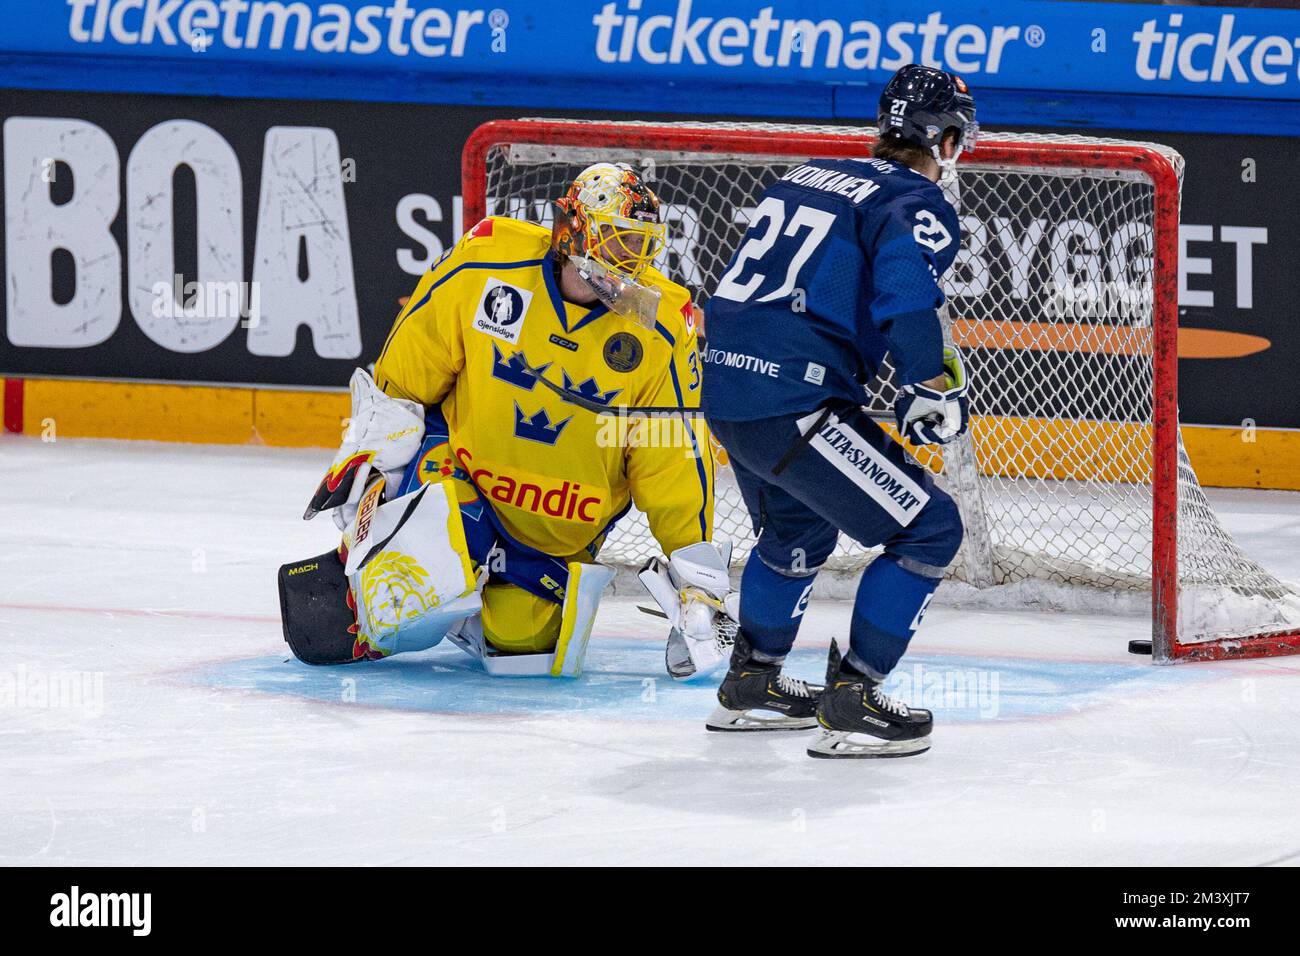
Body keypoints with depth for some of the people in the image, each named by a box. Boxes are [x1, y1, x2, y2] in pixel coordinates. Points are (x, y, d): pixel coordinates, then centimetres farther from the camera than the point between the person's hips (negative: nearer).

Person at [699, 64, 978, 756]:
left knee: (800, 529, 33)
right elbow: (904, 290, -24)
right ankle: (850, 701, -5)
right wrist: (931, 384, -23)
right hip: (795, 404, -9)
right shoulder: (917, 204, -5)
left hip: (725, 387, 9)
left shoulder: (807, 177, 20)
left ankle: (750, 686, 41)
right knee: (928, 528, -3)